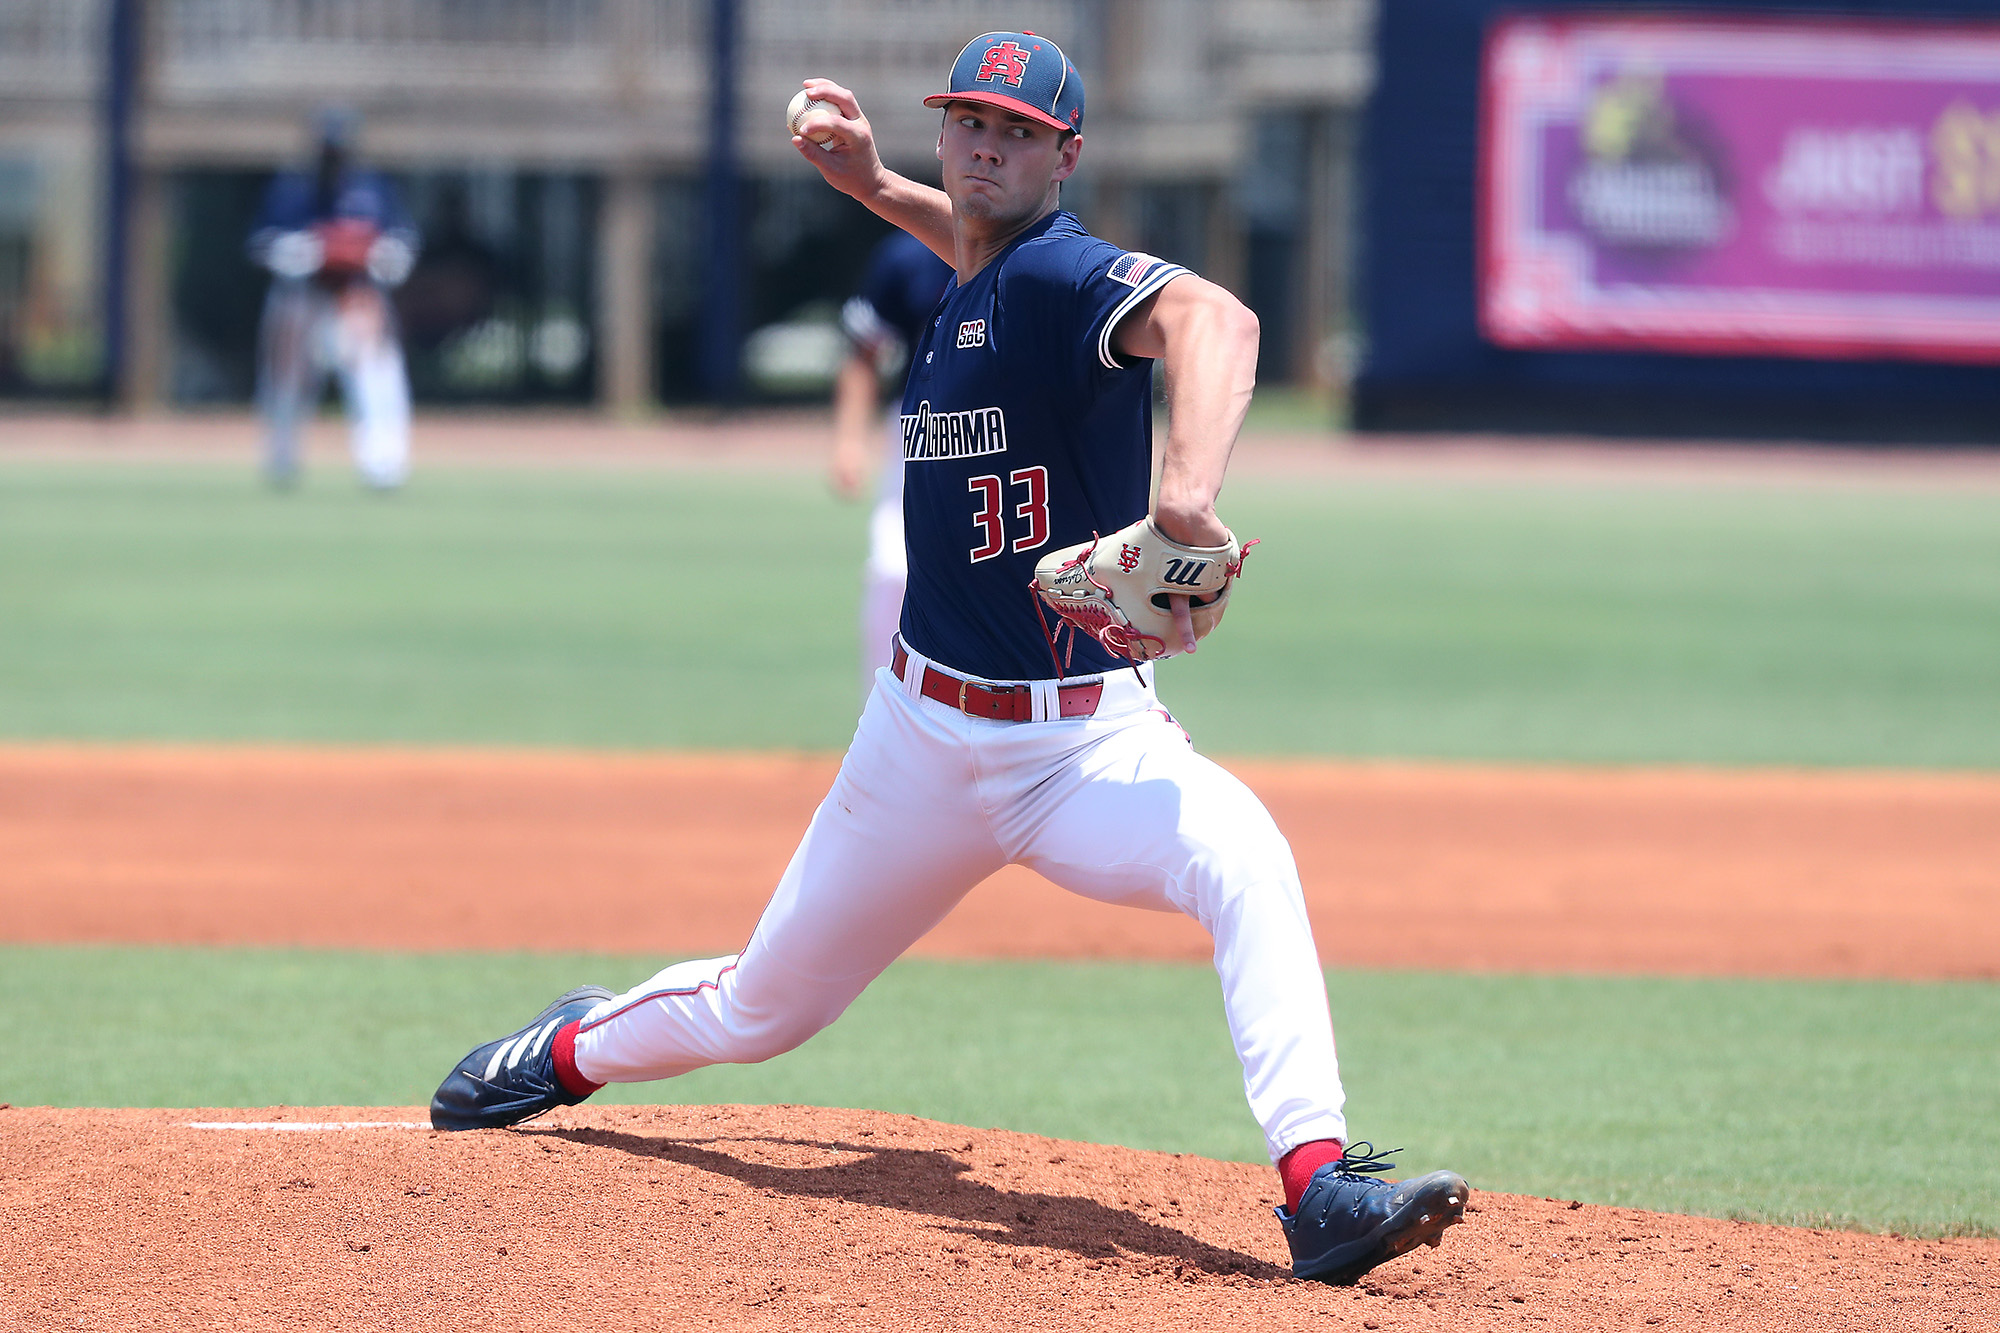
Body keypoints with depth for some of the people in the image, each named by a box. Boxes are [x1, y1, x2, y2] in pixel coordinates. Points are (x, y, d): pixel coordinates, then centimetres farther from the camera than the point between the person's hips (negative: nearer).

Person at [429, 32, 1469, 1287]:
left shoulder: (1064, 275, -18)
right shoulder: (971, 287, 5)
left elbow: (1215, 319, -41)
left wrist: (1188, 491, -59)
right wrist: (874, 184, 17)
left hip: (1088, 746, -6)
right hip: (926, 742, 6)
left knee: (1241, 853, -38)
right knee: (761, 1011, 18)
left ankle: (1319, 1185, -44)